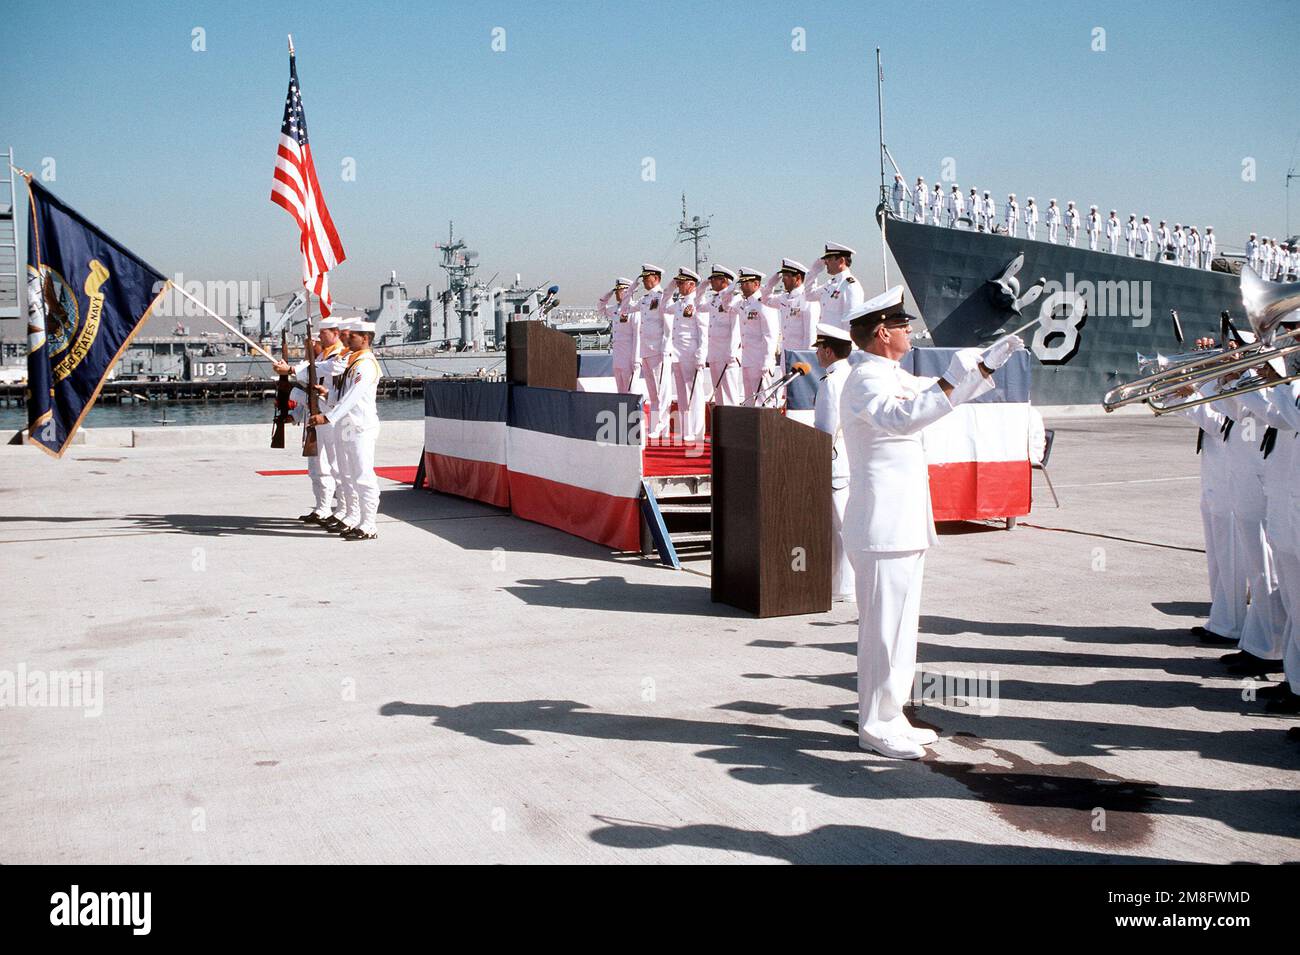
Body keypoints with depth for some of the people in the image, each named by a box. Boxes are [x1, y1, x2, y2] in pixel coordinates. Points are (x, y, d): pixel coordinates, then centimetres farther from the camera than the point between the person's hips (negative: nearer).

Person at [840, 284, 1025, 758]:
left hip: (904, 523, 11)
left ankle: (890, 717, 24)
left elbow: (941, 394, 31)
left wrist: (988, 362, 22)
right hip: (882, 526, -11)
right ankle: (876, 726, 4)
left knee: (900, 623, 15)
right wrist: (950, 381, -36)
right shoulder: (866, 380, -15)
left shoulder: (892, 377, 17)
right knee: (884, 626, -5)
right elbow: (902, 417, -35)